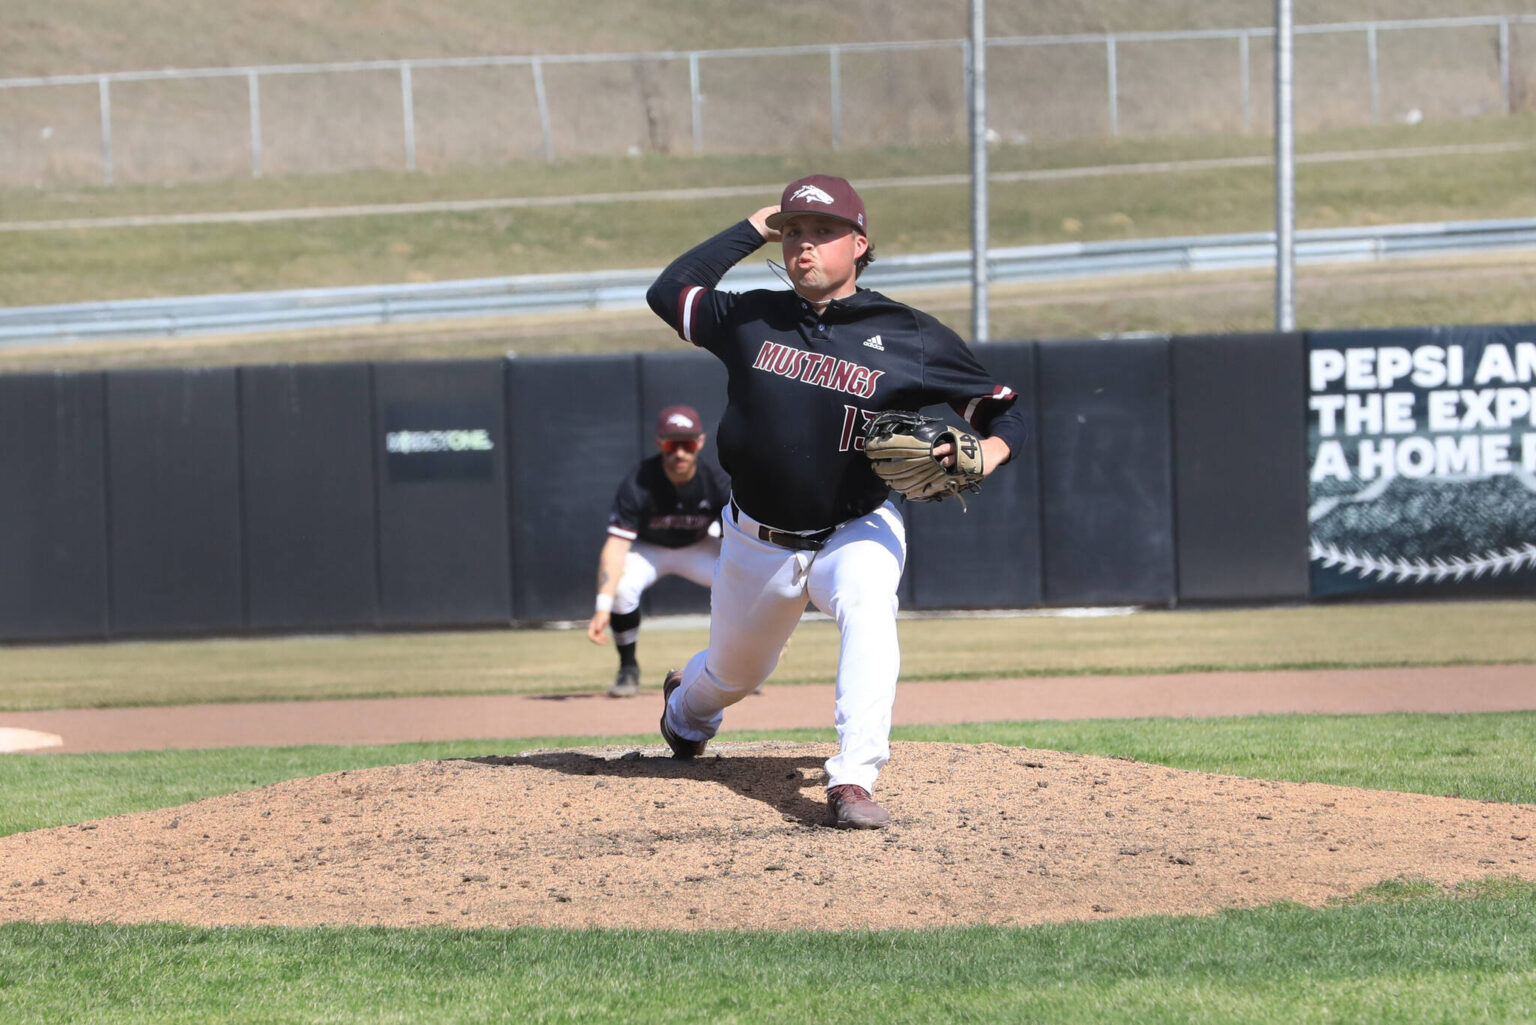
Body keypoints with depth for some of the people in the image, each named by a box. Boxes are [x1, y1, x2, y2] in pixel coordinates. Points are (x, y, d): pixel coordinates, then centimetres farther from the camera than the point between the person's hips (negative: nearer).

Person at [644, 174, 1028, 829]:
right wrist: (754, 229, -1)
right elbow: (668, 291, 3)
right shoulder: (751, 319, -3)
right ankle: (686, 709, 60)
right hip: (758, 544, 3)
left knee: (866, 605, -36)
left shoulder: (909, 337, -10)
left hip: (857, 532, -3)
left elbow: (1001, 407, -5)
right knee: (734, 671, 21)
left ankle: (853, 780, -41)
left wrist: (985, 454, -28)